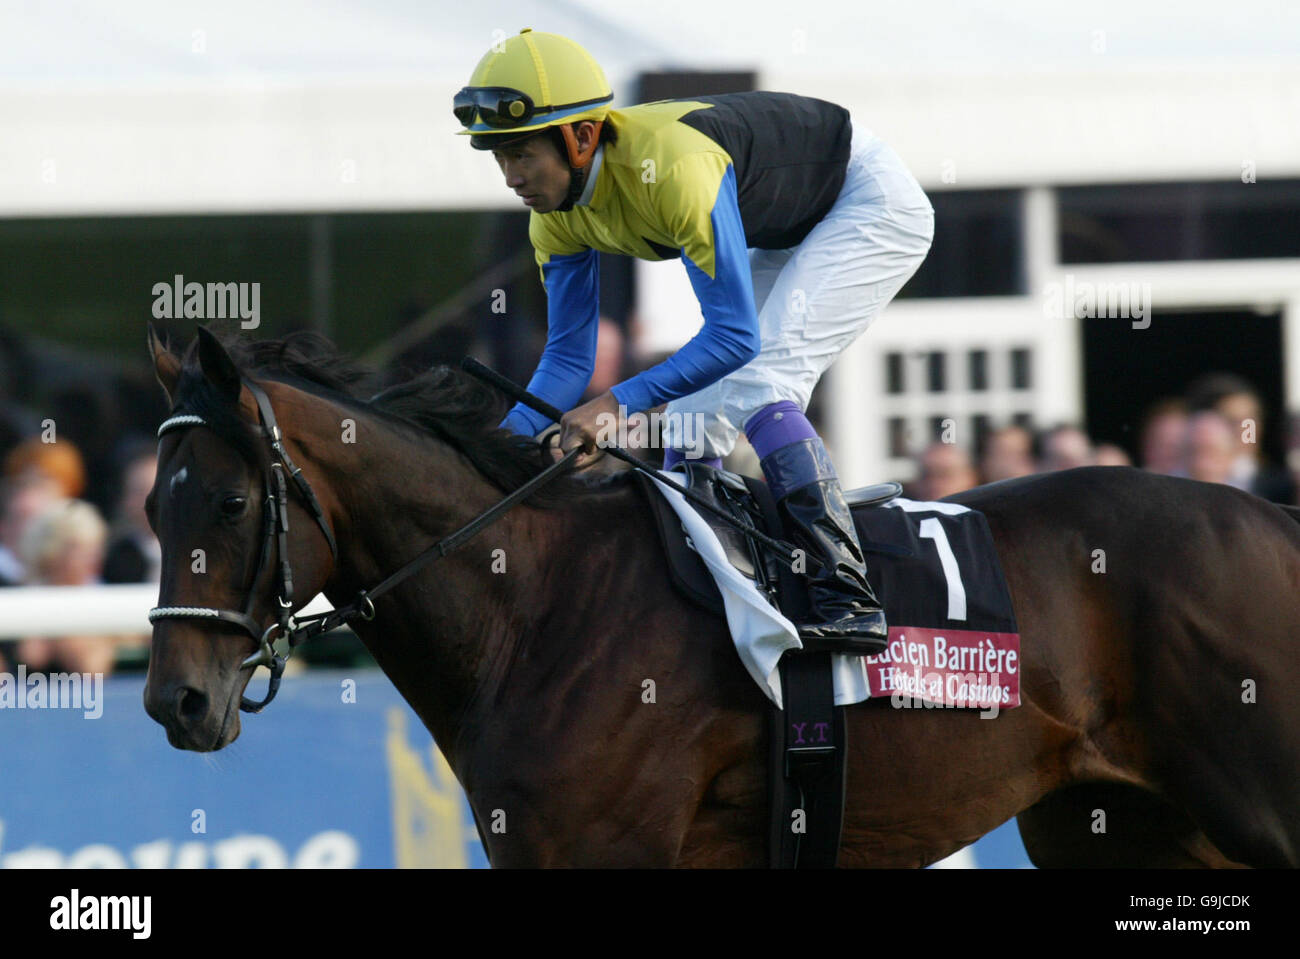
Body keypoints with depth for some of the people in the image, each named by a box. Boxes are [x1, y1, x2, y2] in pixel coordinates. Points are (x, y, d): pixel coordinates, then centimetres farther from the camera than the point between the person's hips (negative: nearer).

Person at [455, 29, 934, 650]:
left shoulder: (672, 168, -39)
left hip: (872, 203, -9)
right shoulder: (557, 215, -13)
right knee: (694, 412, 1)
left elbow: (735, 336, -39)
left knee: (757, 384, -24)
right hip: (786, 236, 9)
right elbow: (568, 357, -7)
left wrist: (620, 403, -45)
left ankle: (849, 602, -24)